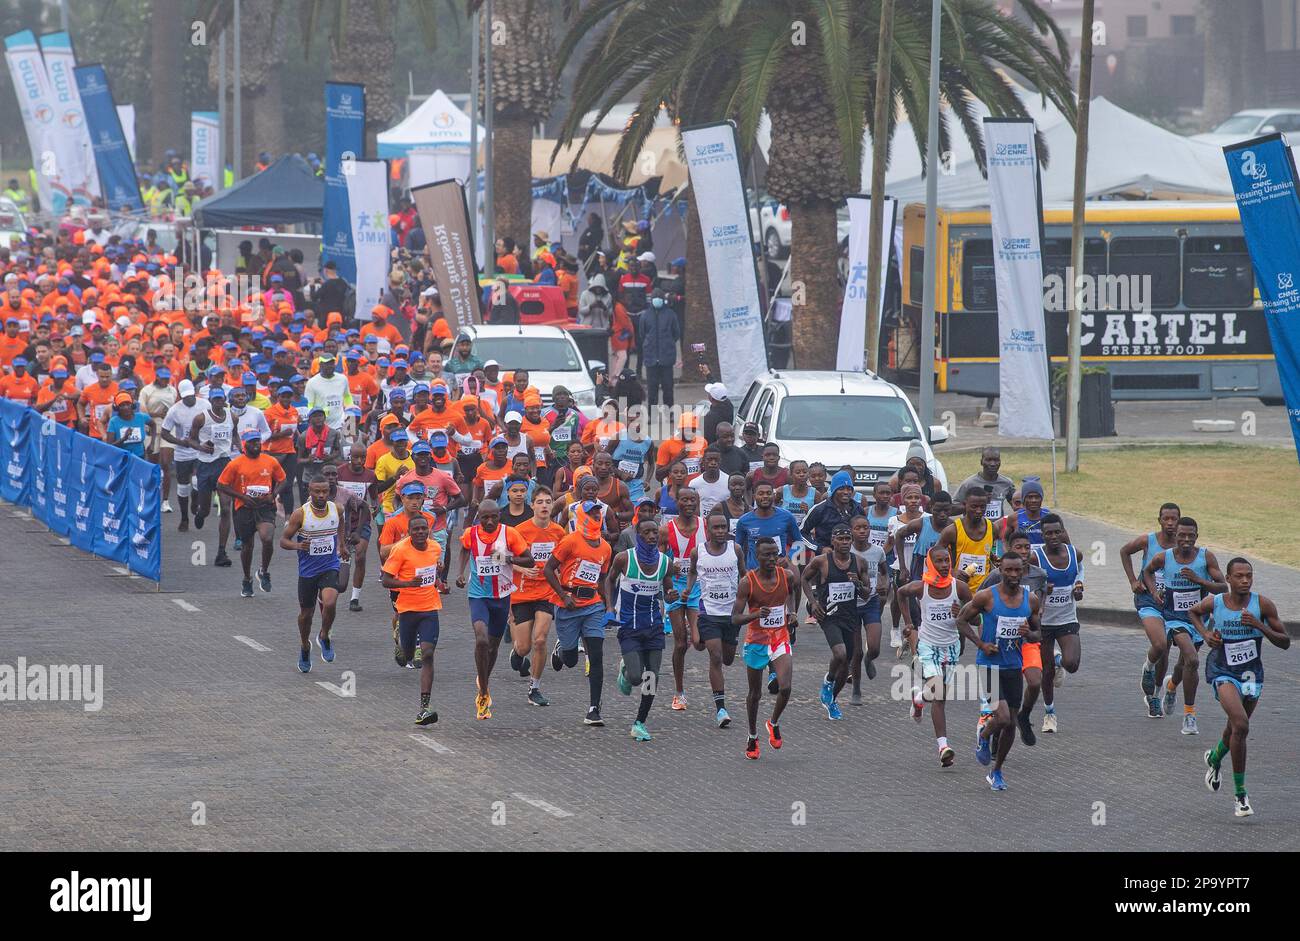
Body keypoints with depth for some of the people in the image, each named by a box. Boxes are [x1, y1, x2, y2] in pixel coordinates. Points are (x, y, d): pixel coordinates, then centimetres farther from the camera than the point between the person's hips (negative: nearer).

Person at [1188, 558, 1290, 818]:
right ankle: (1240, 793, -13)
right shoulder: (1214, 603, -11)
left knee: (1235, 728, 20)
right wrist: (1205, 633, -5)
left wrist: (1260, 626, -24)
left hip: (1251, 674, 3)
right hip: (1222, 672, -3)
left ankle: (1215, 758, 56)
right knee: (1241, 726, -22)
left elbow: (1285, 642, -8)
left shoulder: (1262, 605, -12)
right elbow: (1192, 612, 14)